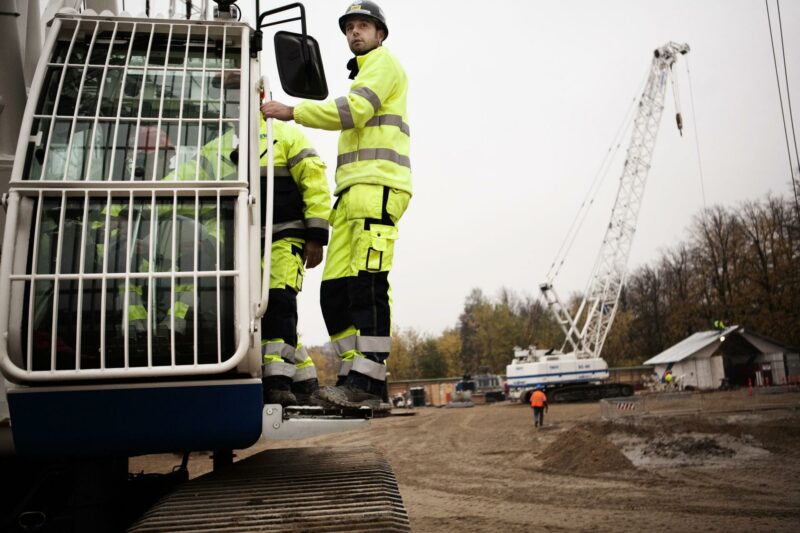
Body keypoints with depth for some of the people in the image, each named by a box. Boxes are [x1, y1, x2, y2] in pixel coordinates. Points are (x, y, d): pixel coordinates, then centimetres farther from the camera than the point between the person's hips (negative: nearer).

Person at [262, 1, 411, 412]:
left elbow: (353, 111, -9)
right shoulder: (362, 75, 37)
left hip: (377, 187, -9)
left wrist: (292, 111, -6)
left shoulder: (384, 62, 9)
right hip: (354, 193, 9)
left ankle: (369, 383, -22)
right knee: (335, 289, -2)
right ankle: (354, 377, -3)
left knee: (367, 283, -19)